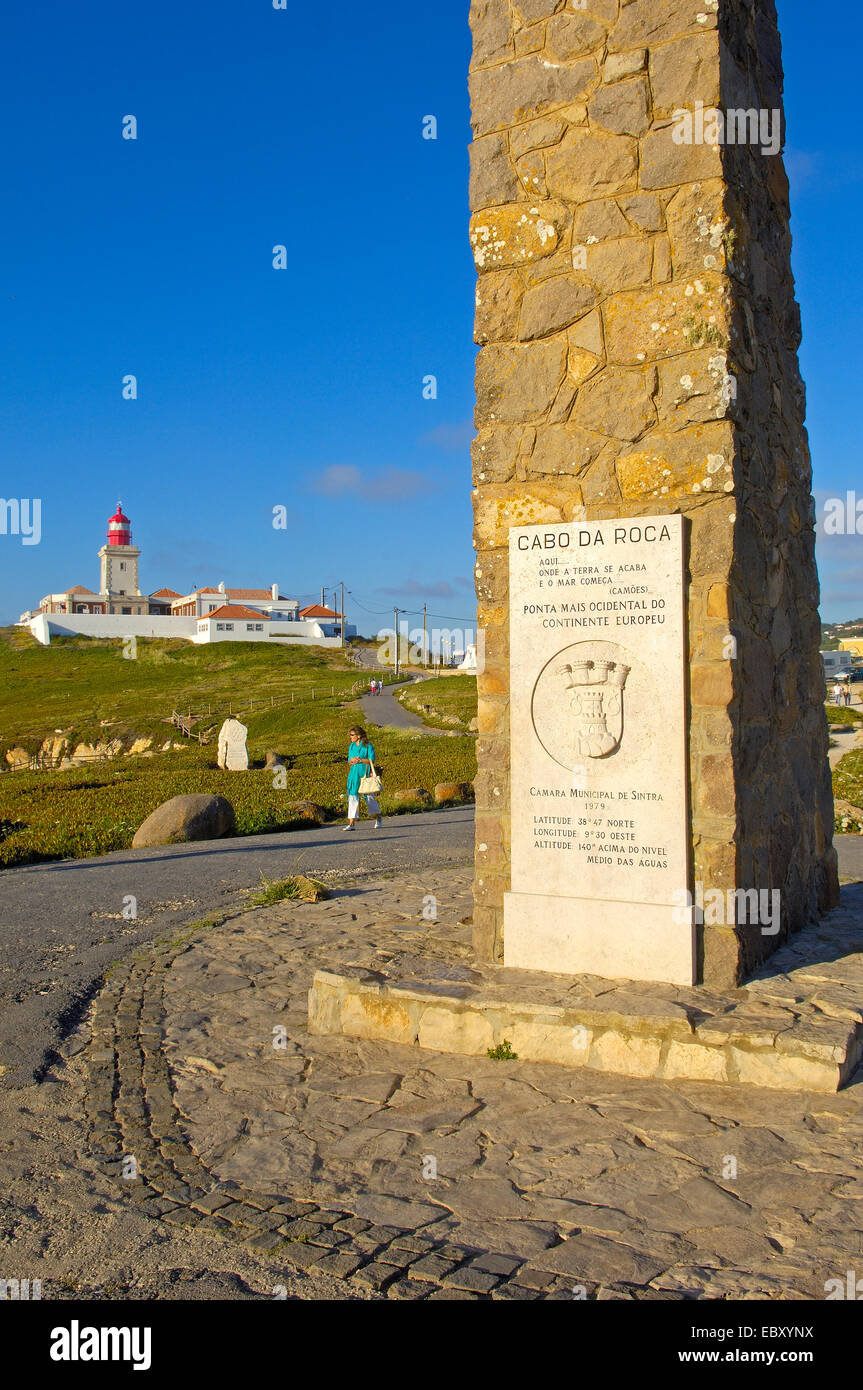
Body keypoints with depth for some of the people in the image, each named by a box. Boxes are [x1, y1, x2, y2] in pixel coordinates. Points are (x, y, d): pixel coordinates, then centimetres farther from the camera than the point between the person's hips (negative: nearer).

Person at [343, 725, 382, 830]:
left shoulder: (368, 746, -5)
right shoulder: (352, 746, 13)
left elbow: (371, 761, -11)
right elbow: (349, 762, 15)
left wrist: (359, 760, -18)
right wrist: (352, 760, -7)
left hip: (365, 774, -5)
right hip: (354, 774, 5)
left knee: (369, 797, 3)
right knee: (352, 797, -4)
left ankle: (378, 819, 25)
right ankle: (352, 824, -5)